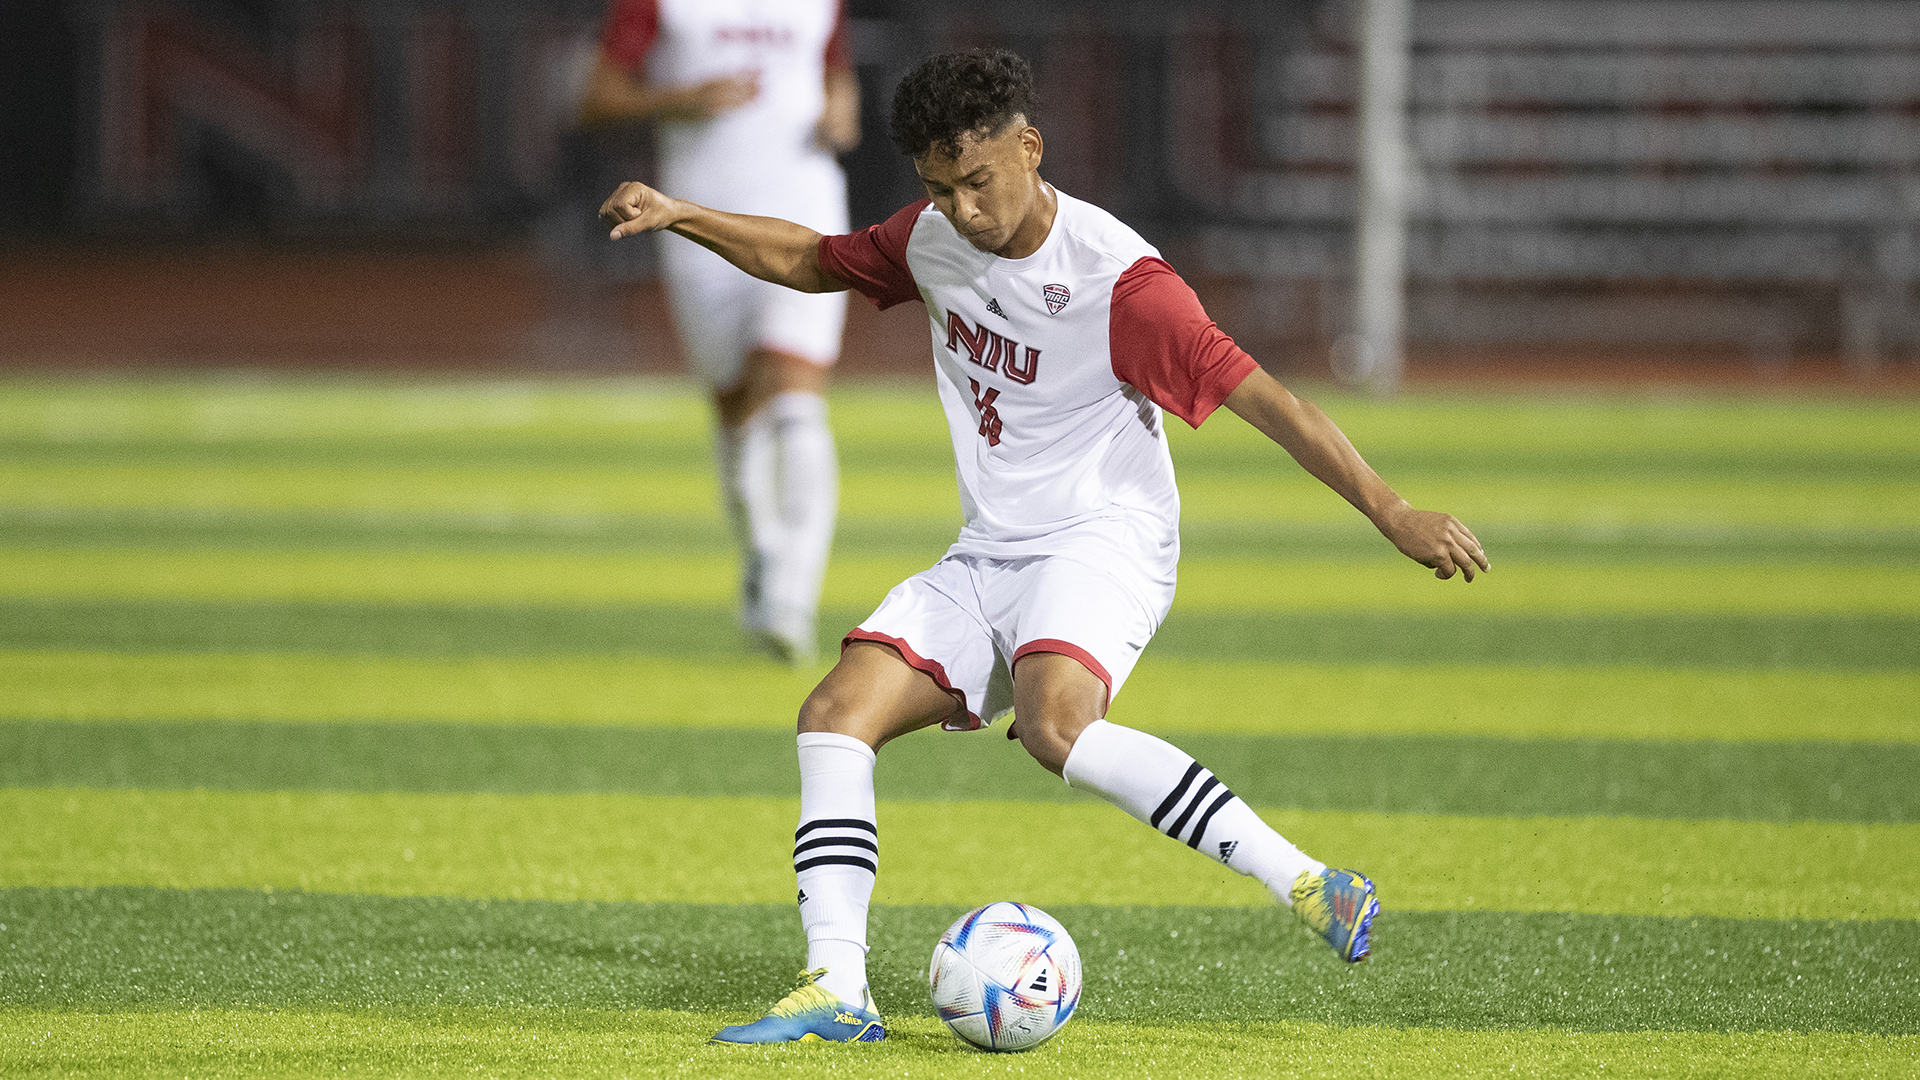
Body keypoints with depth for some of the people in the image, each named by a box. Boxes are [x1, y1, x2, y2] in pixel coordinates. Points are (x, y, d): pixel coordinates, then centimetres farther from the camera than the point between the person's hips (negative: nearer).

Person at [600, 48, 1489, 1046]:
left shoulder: (1116, 278, -18)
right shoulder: (933, 238, 4)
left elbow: (1259, 396, -20)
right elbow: (810, 261, 23)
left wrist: (1392, 513, -24)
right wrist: (681, 218, 10)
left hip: (1104, 543, -7)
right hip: (987, 556, 7)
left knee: (1055, 725, -35)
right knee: (836, 713, -10)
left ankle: (1308, 885, -33)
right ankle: (837, 990, -14)